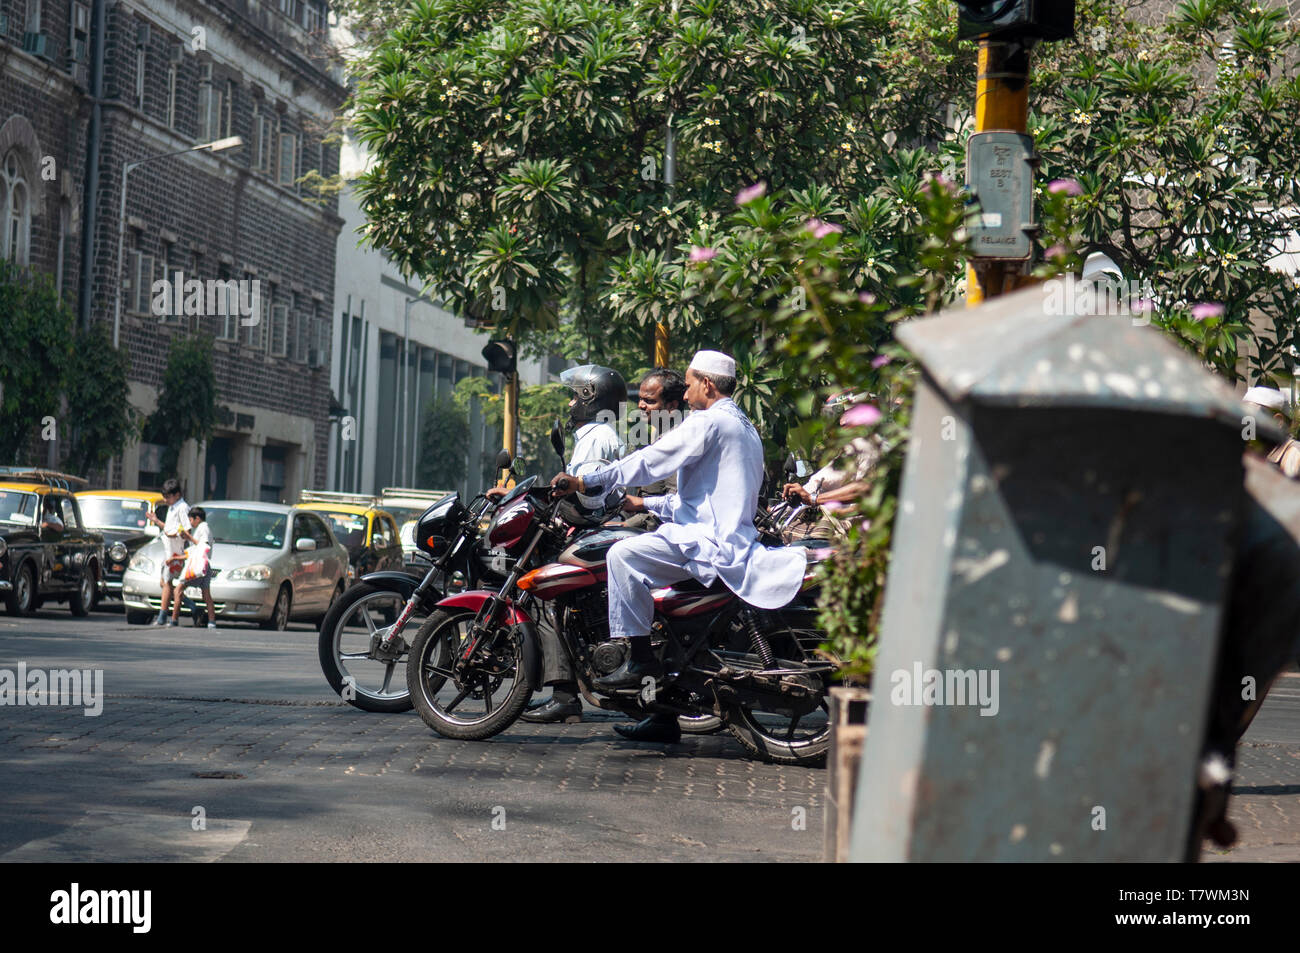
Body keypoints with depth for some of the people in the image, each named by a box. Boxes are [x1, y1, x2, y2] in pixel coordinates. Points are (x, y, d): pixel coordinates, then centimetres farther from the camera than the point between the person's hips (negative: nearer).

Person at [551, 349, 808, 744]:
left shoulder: (708, 422, -7)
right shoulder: (744, 428, 24)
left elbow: (652, 460, -13)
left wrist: (584, 481, -10)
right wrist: (648, 504, 32)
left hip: (711, 541, -11)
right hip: (733, 538, 11)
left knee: (623, 555, -21)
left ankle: (639, 657, -21)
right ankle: (665, 716, 19)